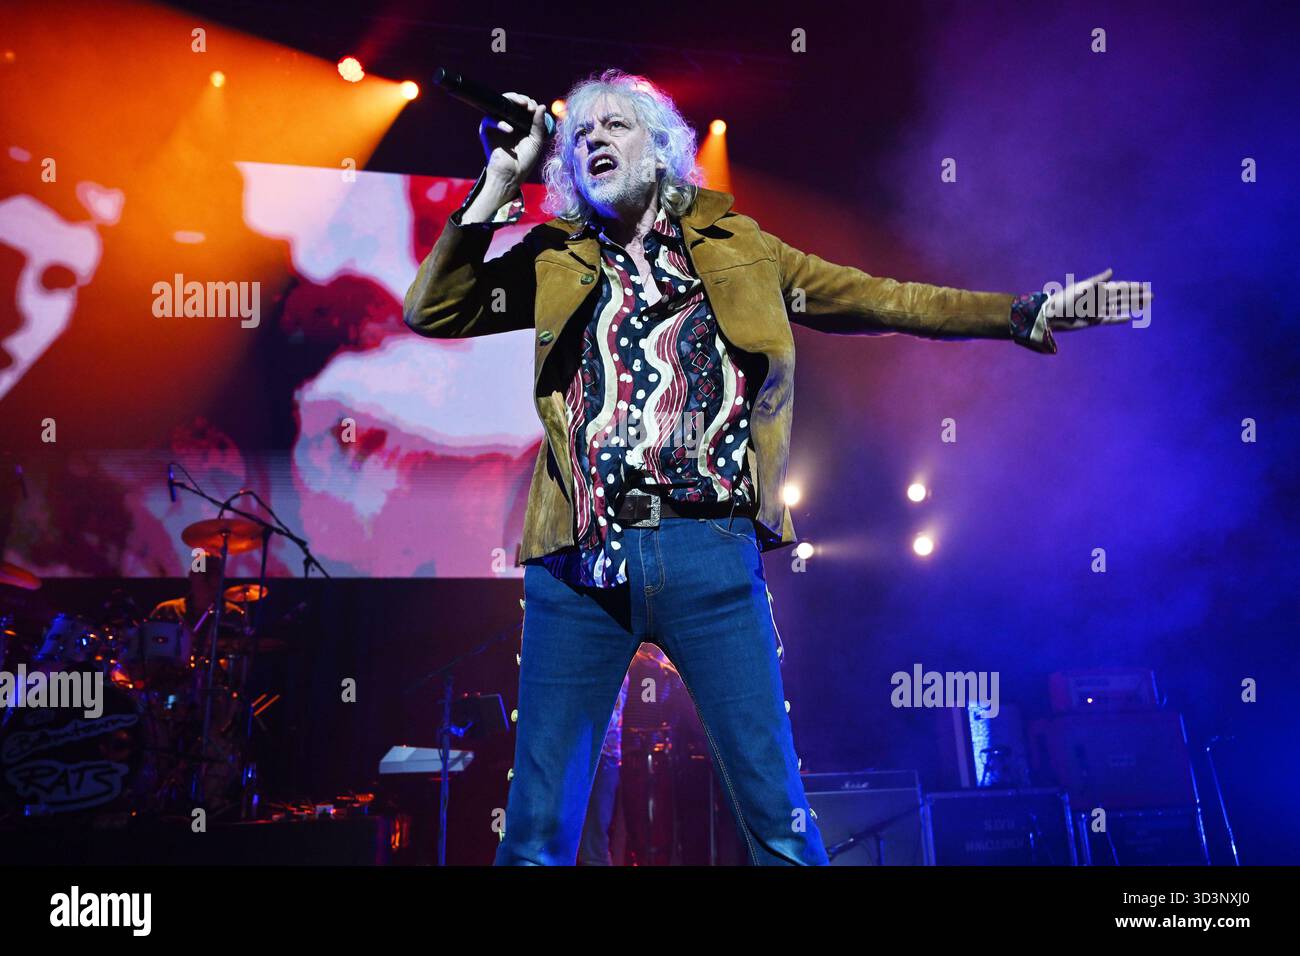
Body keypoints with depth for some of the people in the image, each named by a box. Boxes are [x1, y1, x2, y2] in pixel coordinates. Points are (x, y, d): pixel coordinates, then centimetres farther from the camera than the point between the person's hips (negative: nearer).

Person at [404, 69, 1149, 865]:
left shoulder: (735, 247, 14)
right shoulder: (556, 262, 15)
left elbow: (879, 299, 13)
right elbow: (432, 311, 7)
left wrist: (1027, 314, 8)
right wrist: (498, 183, 4)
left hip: (712, 552, 0)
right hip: (584, 560, 1)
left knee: (778, 817, 2)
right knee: (537, 826, 6)